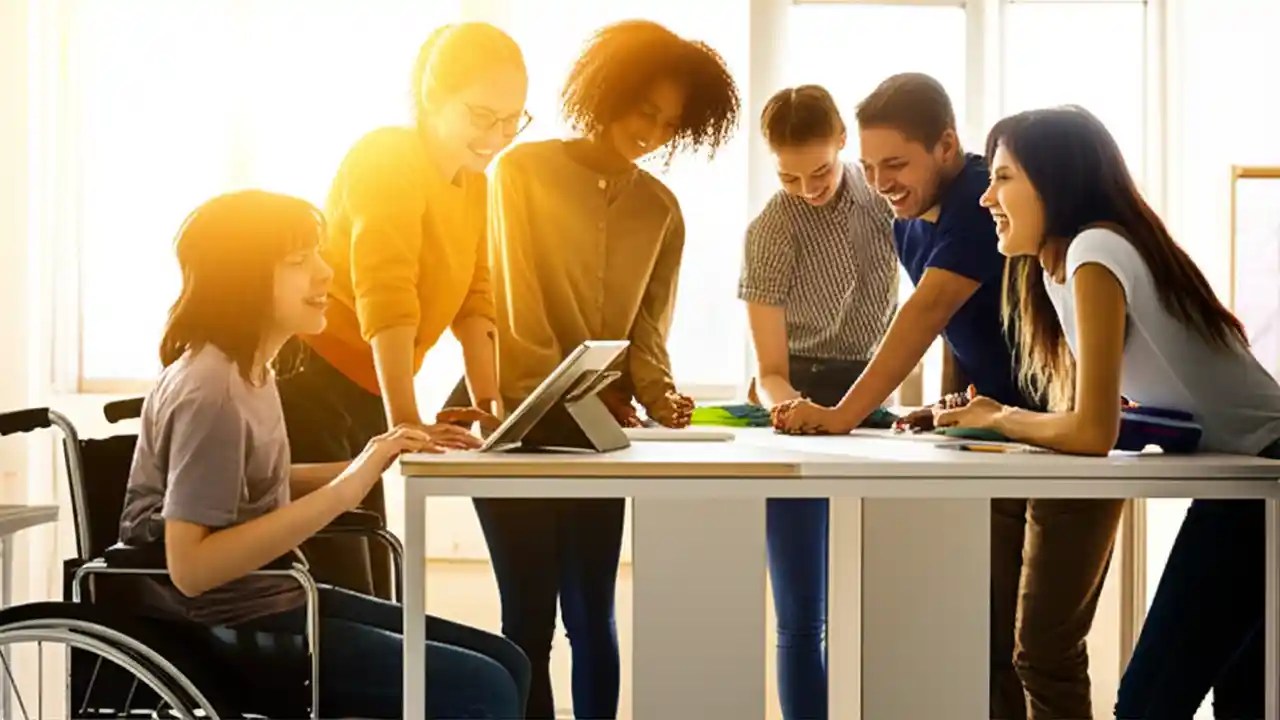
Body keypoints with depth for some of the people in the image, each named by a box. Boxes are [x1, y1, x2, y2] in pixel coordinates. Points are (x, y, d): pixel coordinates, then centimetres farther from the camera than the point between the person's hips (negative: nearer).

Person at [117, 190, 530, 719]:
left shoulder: (249, 368, 6)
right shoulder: (209, 392, -21)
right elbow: (191, 567, -28)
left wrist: (376, 462, 6)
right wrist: (342, 490, -30)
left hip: (267, 601, 9)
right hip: (223, 631, -9)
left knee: (504, 663, 7)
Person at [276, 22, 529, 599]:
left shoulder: (474, 186, 11)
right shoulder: (388, 158, -15)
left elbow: (473, 301, 10)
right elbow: (385, 294, -25)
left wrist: (489, 403, -1)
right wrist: (405, 418, -33)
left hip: (362, 398, 9)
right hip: (306, 384, -9)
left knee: (369, 597, 12)